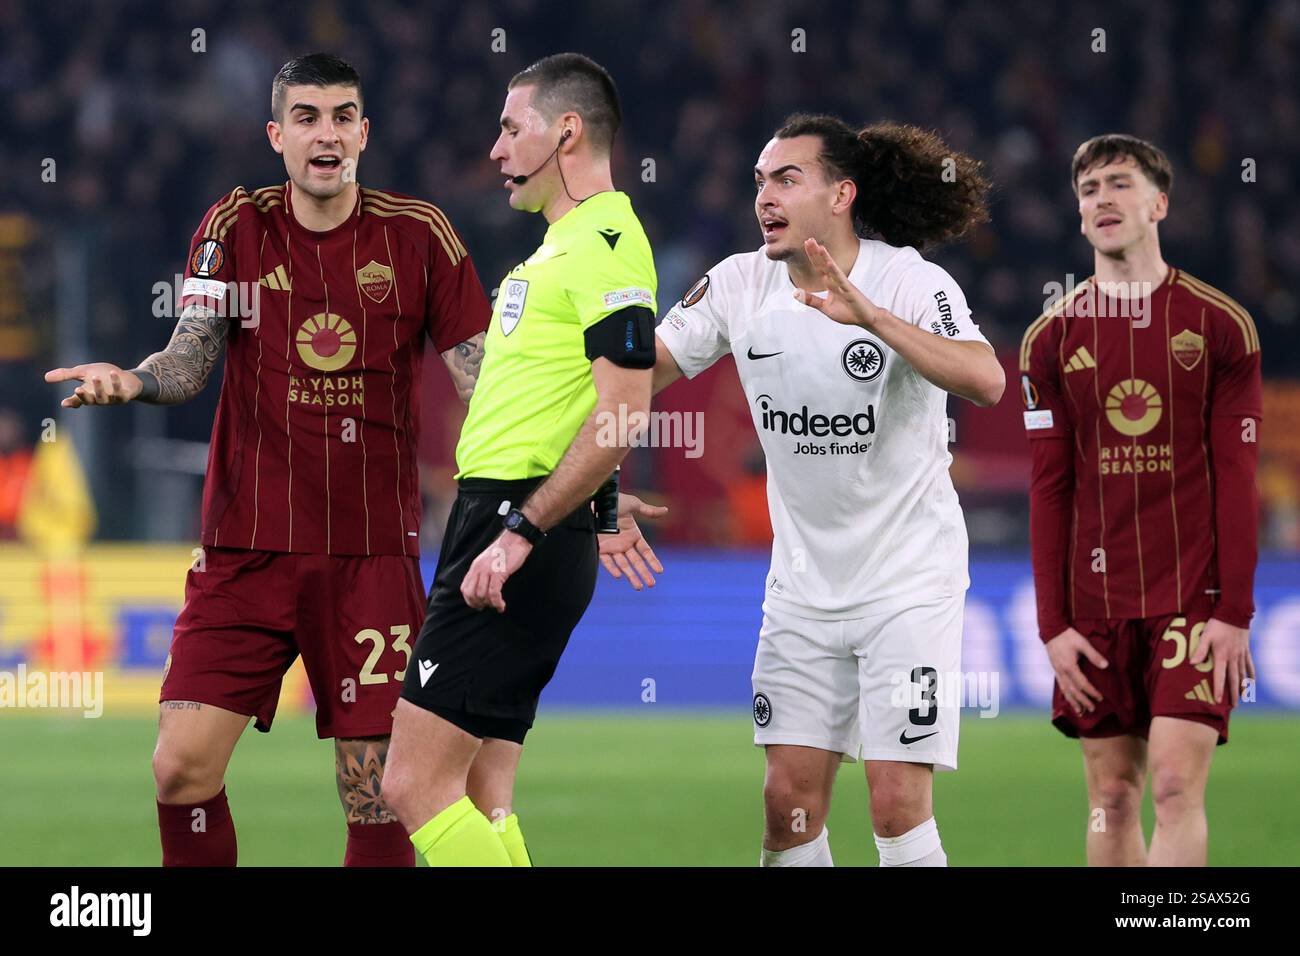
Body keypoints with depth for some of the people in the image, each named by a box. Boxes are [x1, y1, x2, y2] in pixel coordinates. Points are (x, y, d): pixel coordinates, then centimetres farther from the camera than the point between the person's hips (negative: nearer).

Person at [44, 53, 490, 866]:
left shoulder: (417, 234, 0)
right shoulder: (235, 228, 4)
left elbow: (483, 379, 1)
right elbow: (190, 363, -1)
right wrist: (132, 381, -23)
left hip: (372, 552, -1)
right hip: (246, 547, 1)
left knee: (377, 793, -4)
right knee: (183, 767, -7)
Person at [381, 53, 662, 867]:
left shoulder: (605, 244, -13)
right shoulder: (564, 243, 19)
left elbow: (621, 417, -21)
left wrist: (519, 533, -23)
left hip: (516, 539, -10)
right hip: (499, 524, 10)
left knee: (418, 785, -13)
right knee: (482, 802, 8)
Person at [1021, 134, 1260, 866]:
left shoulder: (1220, 326, 1)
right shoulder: (1053, 339, 7)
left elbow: (1236, 477, -2)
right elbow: (1049, 489, 6)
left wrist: (1234, 612, -8)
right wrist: (1054, 624, -1)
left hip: (1194, 597, -3)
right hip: (1096, 604, 3)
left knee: (1176, 784, -13)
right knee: (1111, 794, 4)